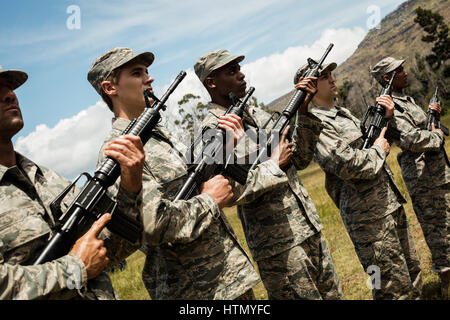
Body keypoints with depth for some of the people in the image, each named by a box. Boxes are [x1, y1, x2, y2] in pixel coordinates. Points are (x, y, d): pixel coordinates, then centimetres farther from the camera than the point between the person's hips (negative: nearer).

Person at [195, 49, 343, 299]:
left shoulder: (256, 113, 13)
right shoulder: (212, 129, -11)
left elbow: (301, 159, 11)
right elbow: (239, 191, -20)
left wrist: (303, 110, 3)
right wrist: (275, 163, -13)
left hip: (311, 229, 8)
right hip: (279, 246, -8)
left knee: (333, 295, 16)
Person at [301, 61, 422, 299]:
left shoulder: (342, 112, 16)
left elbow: (371, 140, 24)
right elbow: (348, 165, -26)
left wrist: (386, 118, 7)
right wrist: (379, 150, -10)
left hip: (391, 204, 10)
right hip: (369, 217, -10)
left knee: (412, 274, 19)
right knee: (395, 288, -2)